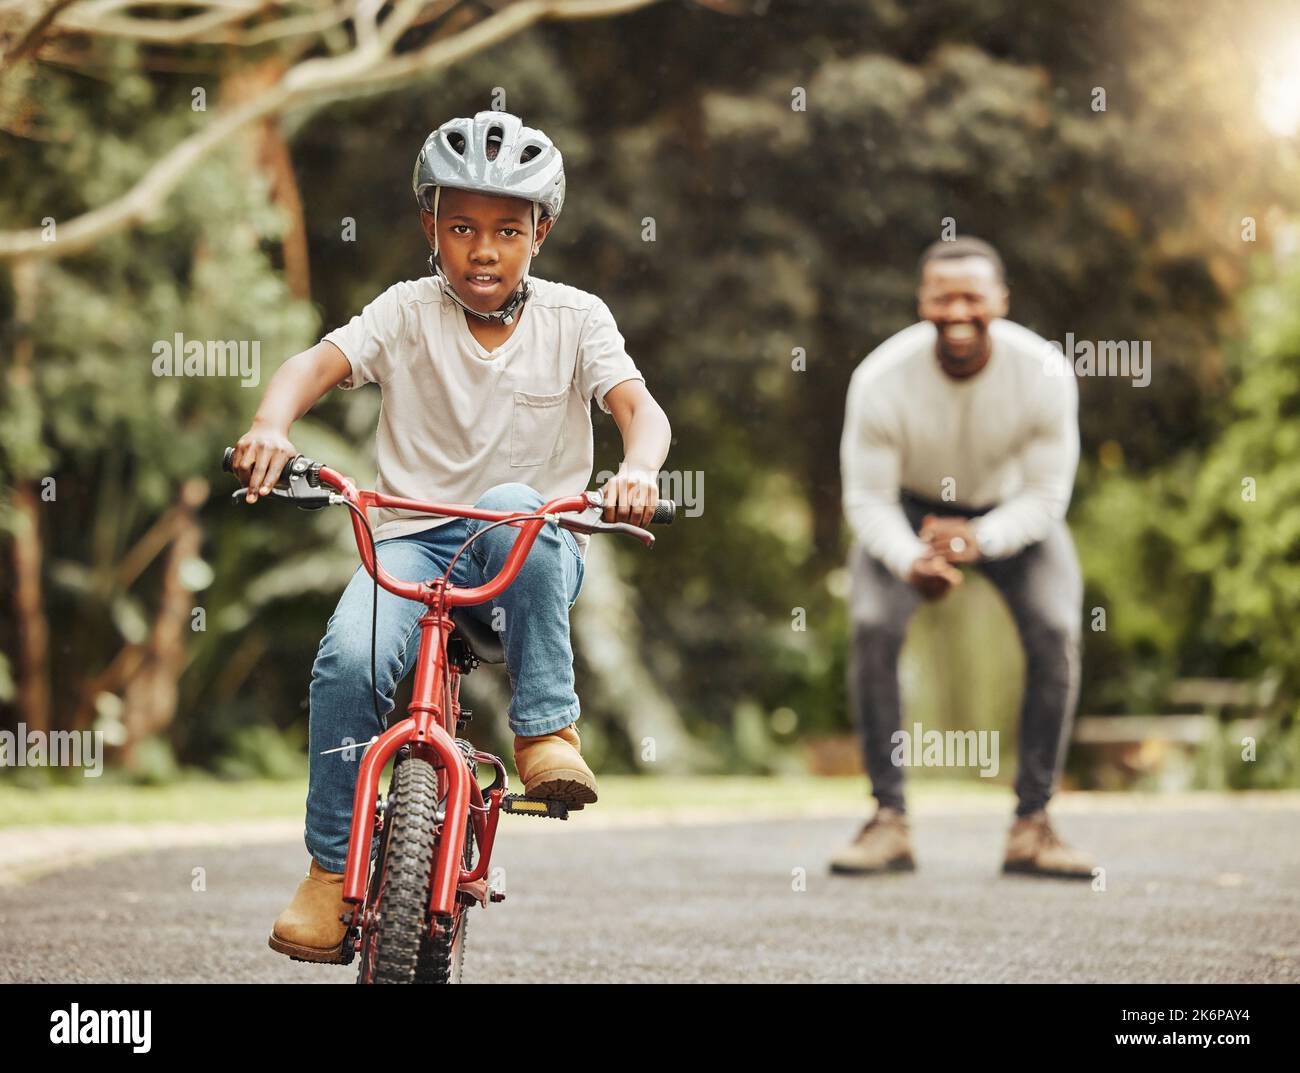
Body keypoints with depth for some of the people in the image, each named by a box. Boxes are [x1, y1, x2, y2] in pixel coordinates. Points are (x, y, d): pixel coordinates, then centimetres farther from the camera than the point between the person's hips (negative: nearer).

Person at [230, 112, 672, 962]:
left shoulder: (574, 319, 1)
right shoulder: (408, 312, 1)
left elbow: (639, 406, -13)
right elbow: (319, 362, -14)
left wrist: (637, 470, -37)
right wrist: (271, 427, -37)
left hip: (534, 549, -1)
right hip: (415, 539, 1)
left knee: (512, 506, -37)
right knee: (349, 659, -27)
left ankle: (548, 729, -22)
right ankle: (332, 869, -11)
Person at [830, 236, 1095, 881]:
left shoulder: (1044, 373, -28)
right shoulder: (881, 379, -29)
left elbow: (1046, 495, -19)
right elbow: (868, 498, -19)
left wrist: (980, 539, -38)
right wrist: (911, 560, -40)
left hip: (1013, 511, 0)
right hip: (908, 510, 0)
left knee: (1057, 633, -22)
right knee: (871, 628, -24)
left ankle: (1033, 823, -12)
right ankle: (889, 821, -15)